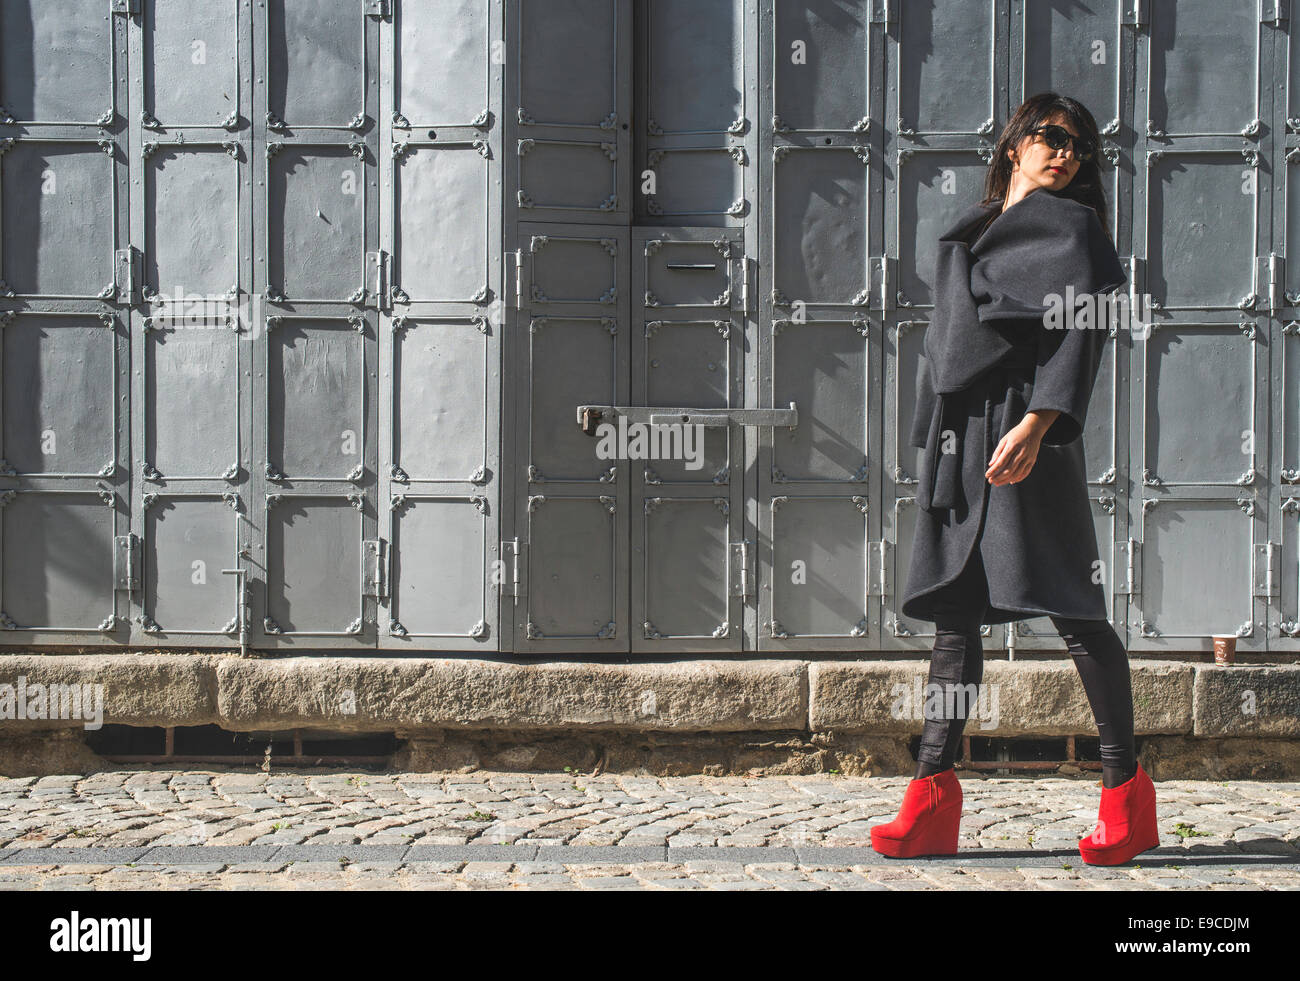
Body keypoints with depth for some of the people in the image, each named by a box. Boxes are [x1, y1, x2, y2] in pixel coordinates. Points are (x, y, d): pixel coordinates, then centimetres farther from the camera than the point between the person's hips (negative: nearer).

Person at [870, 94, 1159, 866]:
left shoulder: (1070, 225, 3)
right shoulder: (971, 233, 22)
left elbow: (1080, 333, -10)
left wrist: (1036, 422, -24)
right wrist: (939, 439, 17)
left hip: (1024, 431, -7)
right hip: (960, 433, 7)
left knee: (1070, 607, -6)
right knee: (955, 609, 4)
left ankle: (1127, 790, 4)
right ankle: (934, 795, 5)